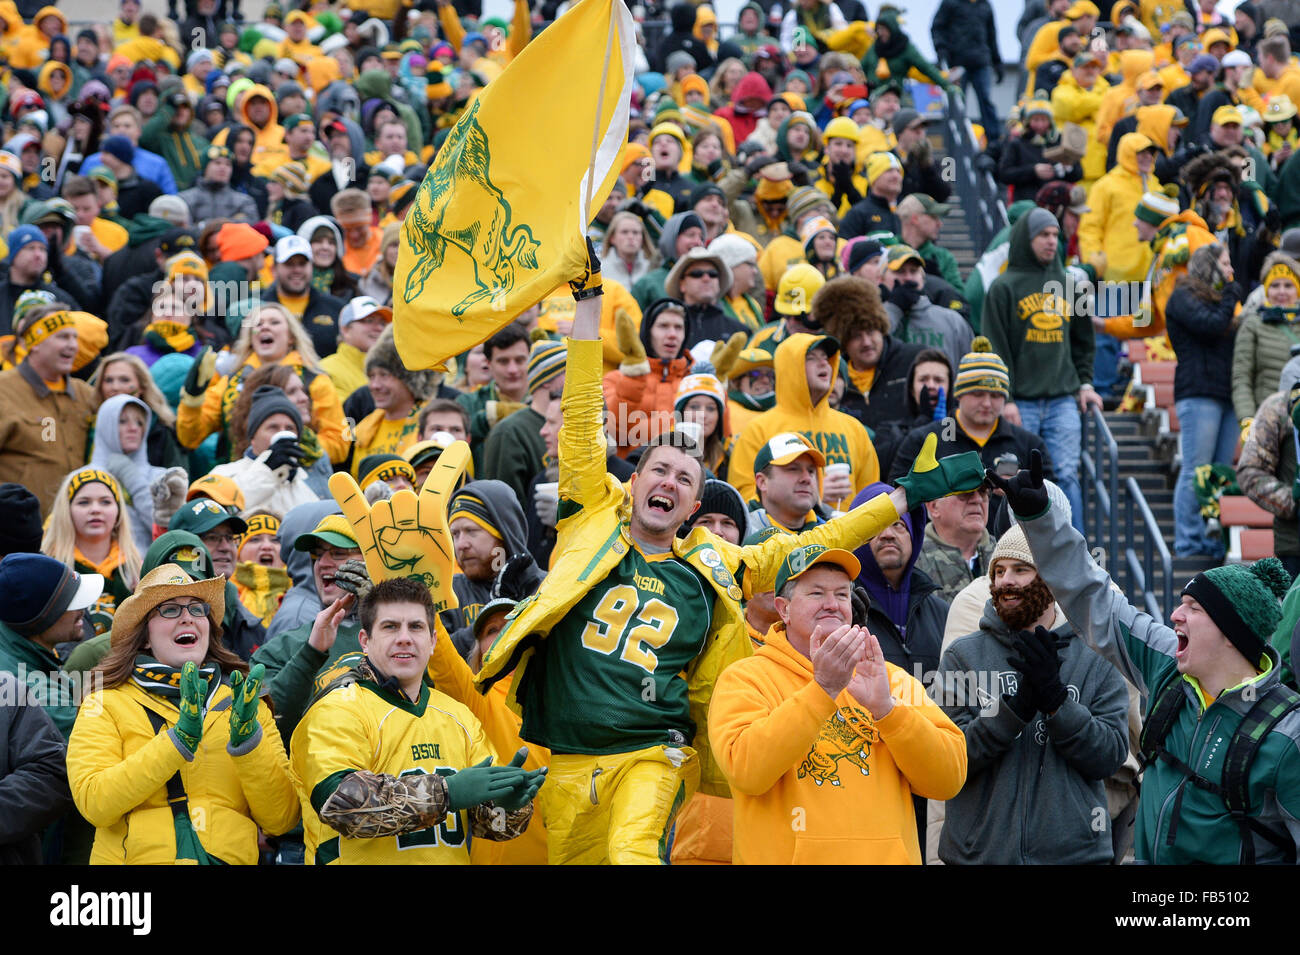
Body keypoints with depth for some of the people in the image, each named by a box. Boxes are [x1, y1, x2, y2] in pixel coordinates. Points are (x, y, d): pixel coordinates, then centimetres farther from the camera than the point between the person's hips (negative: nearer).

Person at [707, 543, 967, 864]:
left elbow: (949, 780, -3)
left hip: (887, 856, 2)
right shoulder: (744, 678, 0)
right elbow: (746, 771, -17)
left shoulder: (893, 680, 8)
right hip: (786, 857, -2)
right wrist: (822, 690, -22)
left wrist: (886, 708, -16)